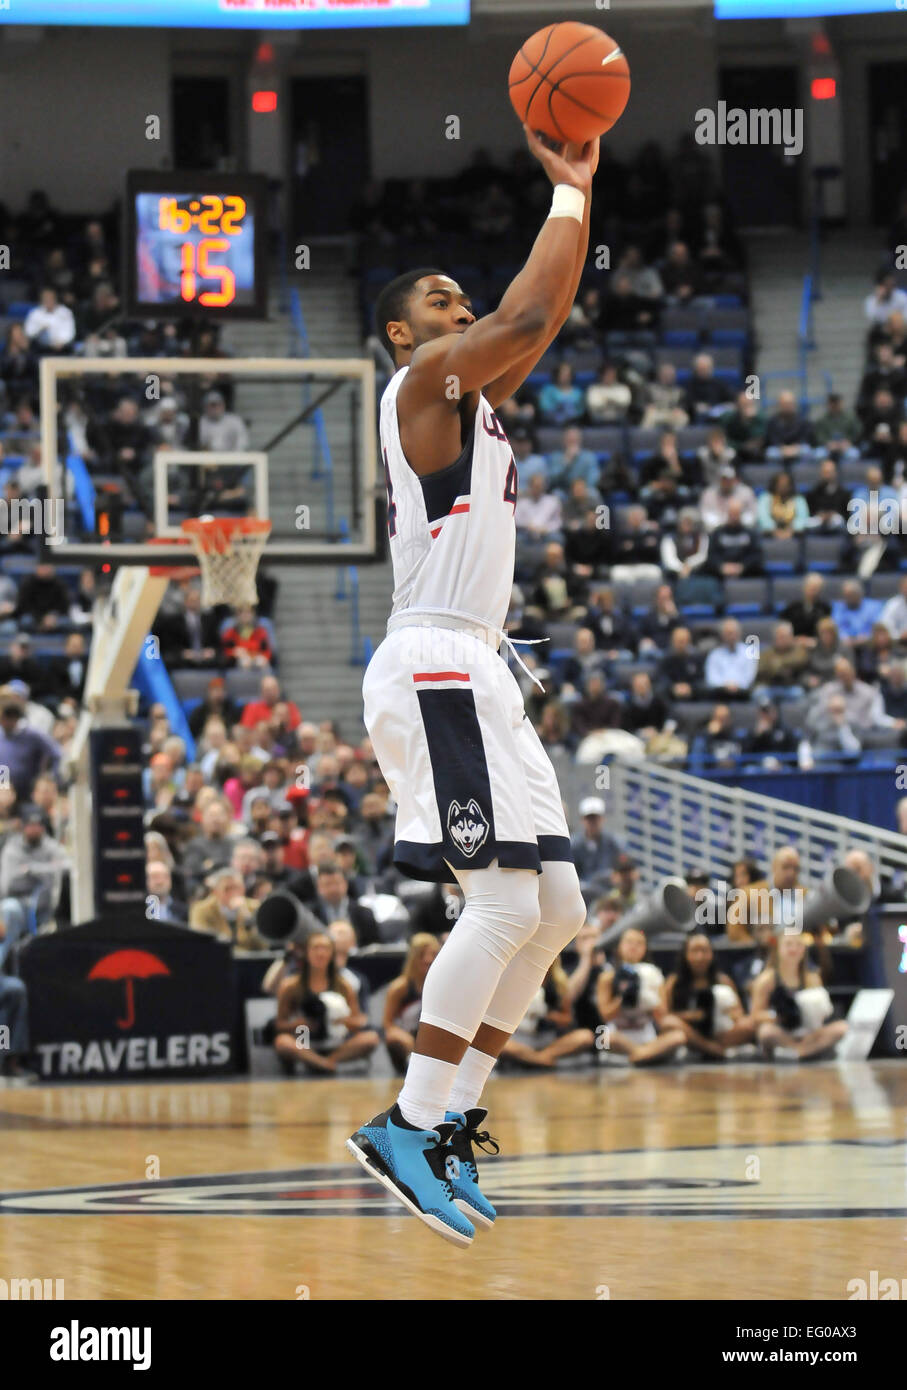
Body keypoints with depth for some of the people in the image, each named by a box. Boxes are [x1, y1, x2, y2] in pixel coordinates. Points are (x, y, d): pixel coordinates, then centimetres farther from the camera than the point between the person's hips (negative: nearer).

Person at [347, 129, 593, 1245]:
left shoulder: (474, 394, 21)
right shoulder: (423, 380, -5)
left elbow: (544, 316, 25)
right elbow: (527, 316, -16)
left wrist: (576, 196, 18)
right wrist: (569, 194, -4)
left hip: (474, 673, 10)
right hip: (434, 663, -10)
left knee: (556, 907, 7)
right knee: (506, 902, -18)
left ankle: (452, 1122, 7)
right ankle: (408, 1125, -18)